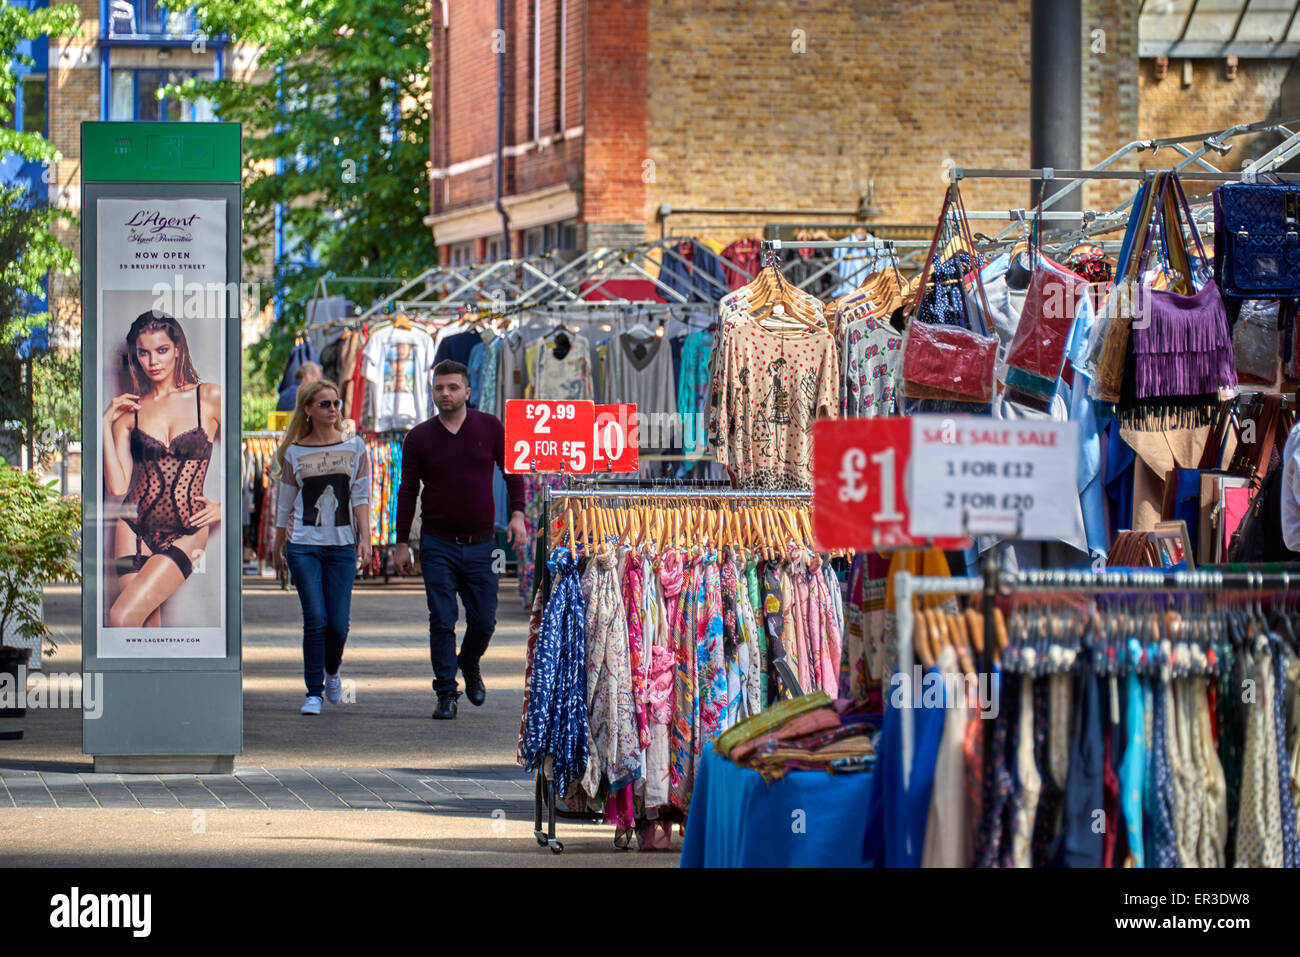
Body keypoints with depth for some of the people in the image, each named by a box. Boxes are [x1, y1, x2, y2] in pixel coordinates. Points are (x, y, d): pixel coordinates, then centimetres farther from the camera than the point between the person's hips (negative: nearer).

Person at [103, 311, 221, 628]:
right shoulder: (128, 409, 7)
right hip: (136, 529, 3)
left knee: (123, 617, -21)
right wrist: (106, 424, -4)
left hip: (186, 532, -3)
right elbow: (117, 486, -2)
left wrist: (224, 507, 0)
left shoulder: (209, 397, 1)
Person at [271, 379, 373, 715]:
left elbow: (361, 496, 2)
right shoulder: (295, 453, 6)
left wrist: (365, 537, -10)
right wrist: (277, 547, 17)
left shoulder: (355, 448, 8)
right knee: (315, 618, -11)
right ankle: (314, 692, -2)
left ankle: (332, 672, 28)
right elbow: (285, 504, 13)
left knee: (338, 622, -3)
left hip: (342, 546, 1)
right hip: (303, 545, -1)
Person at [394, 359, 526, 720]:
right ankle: (446, 693, 2)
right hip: (437, 544, -1)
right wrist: (402, 543, 4)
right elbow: (408, 491, 6)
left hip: (480, 544, 1)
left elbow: (511, 472, 9)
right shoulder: (418, 438, 1)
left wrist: (517, 515, -5)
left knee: (484, 620, 3)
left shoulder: (489, 428, 1)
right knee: (442, 621, -4)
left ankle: (470, 664, 33)